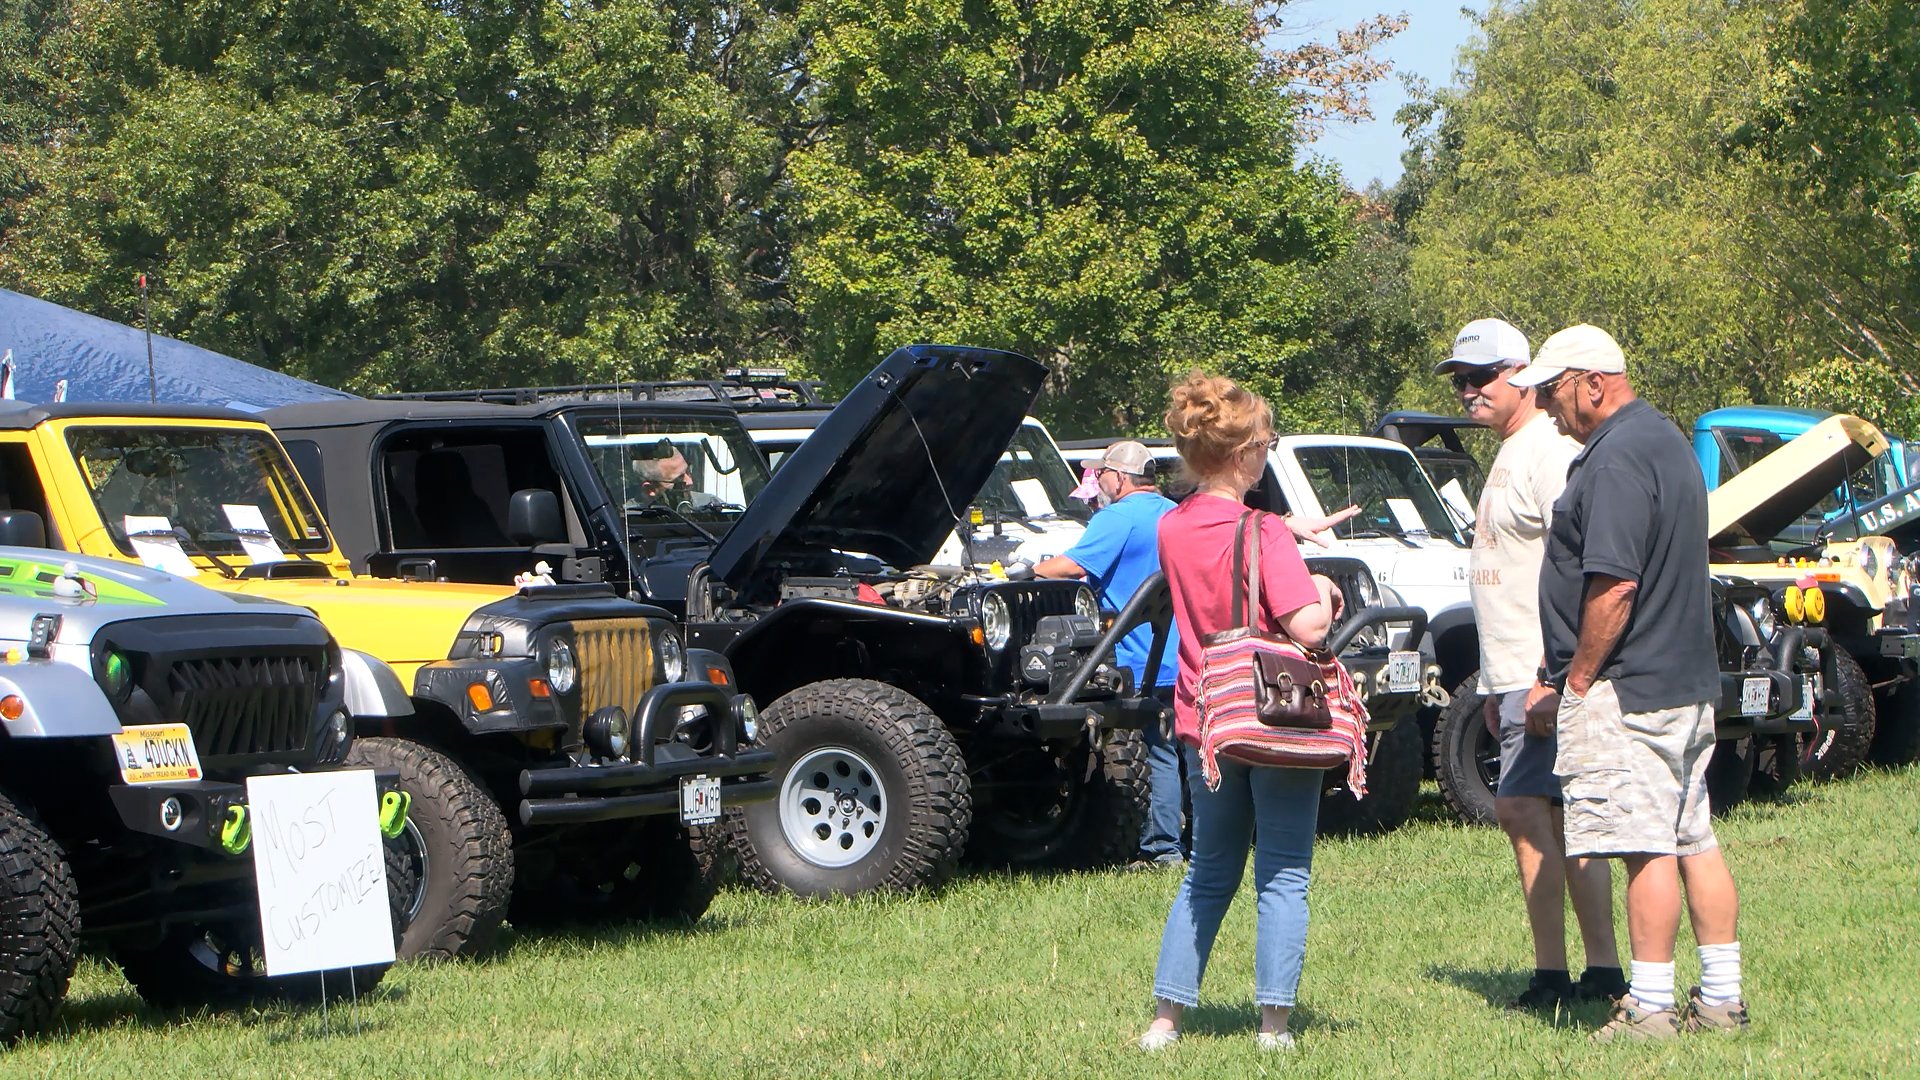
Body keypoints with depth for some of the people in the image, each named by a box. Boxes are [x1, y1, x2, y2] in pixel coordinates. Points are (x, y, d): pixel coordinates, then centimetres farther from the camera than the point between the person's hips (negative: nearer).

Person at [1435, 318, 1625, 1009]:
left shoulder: (1549, 452, -13)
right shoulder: (1508, 455, 19)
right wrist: (1497, 687, 21)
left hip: (1546, 673, -10)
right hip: (1515, 675, 10)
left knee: (1521, 809, -12)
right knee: (1561, 822, 9)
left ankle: (1552, 974, -9)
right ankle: (1603, 972, 11)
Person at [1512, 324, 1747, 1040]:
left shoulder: (1616, 460, -17)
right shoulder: (1665, 440, 16)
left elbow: (1614, 586, -24)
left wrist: (1574, 684, -13)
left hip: (1626, 692, -11)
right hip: (1689, 682, 11)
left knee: (1646, 849, -8)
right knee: (1694, 841, 13)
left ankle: (1650, 1008, -6)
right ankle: (1722, 998, 17)